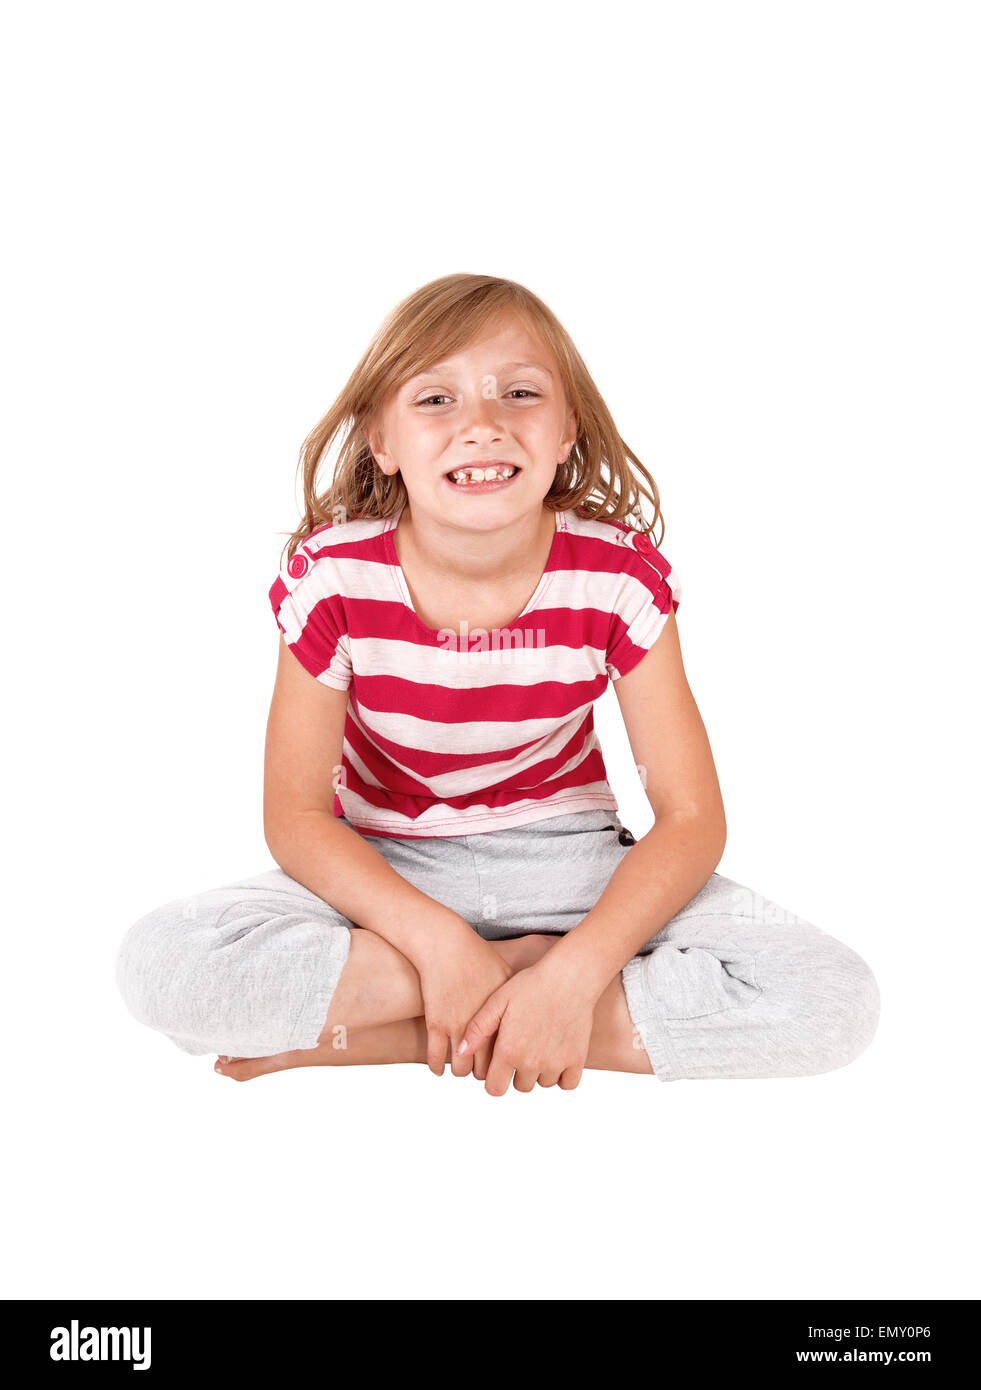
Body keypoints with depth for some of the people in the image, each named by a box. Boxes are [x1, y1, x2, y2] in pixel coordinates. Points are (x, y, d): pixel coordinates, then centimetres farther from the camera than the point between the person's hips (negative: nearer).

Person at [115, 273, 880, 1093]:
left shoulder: (620, 576, -16)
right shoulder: (333, 578, -17)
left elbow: (691, 815, -14)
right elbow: (297, 816, -14)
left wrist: (575, 973, -28)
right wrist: (437, 941, -28)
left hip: (567, 860, 1)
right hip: (386, 872, -1)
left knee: (839, 1001, -22)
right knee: (157, 965, -28)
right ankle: (525, 958, -17)